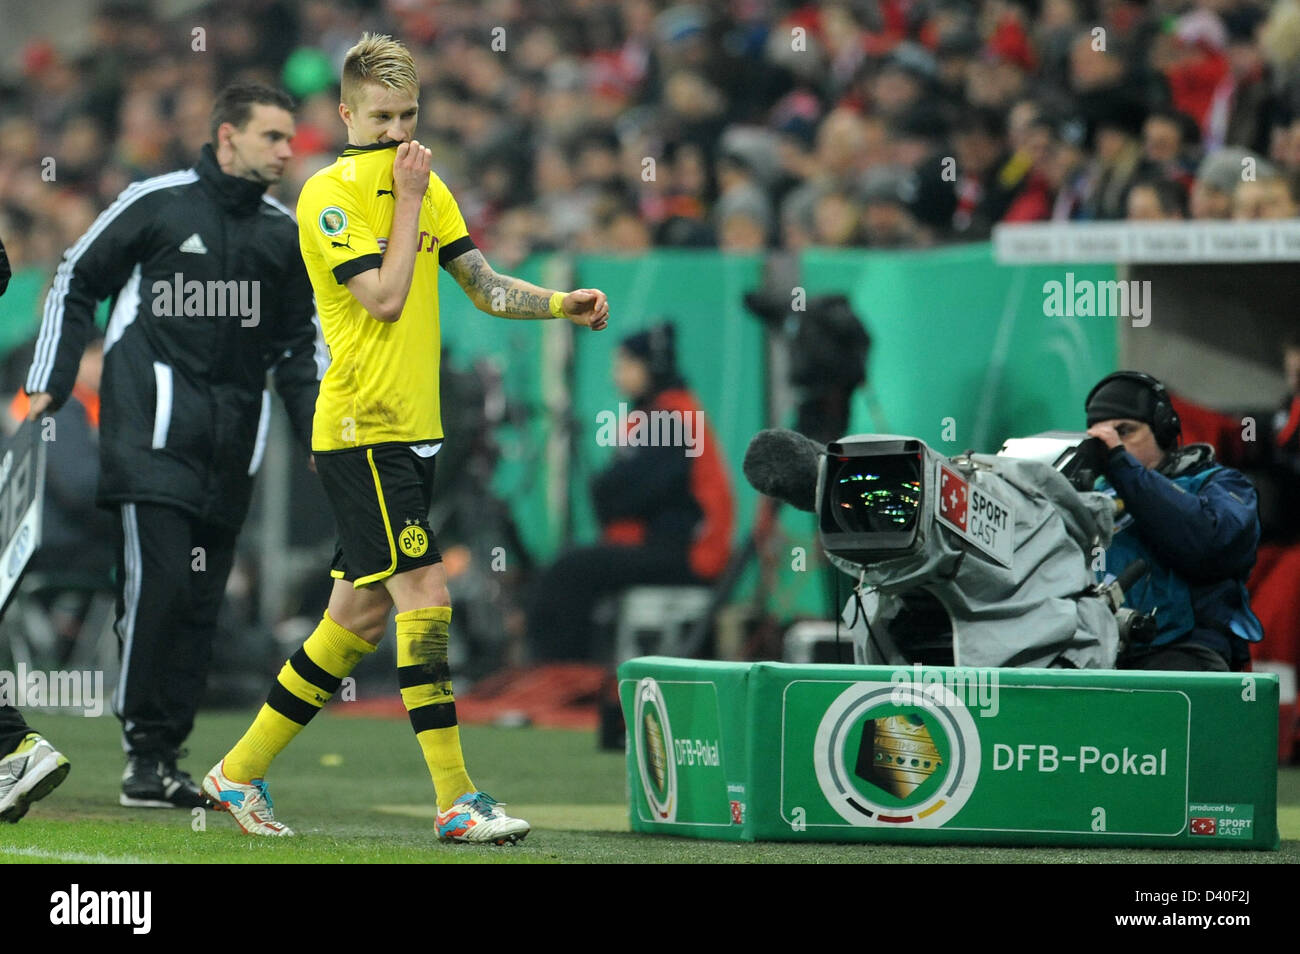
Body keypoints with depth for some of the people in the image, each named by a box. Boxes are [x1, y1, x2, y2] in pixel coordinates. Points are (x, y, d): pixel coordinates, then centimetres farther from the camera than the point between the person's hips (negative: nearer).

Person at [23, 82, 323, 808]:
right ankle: (145, 750, -8)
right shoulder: (157, 203, 0)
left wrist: (323, 434, 15)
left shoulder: (285, 233, 14)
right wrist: (49, 385, 2)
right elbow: (75, 284, 8)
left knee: (203, 600, 2)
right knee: (158, 579, -15)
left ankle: (165, 758, 6)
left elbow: (300, 341, 23)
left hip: (234, 439, 5)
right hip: (154, 421, -5)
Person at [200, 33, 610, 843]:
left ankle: (241, 773, 20)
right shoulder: (330, 194, -10)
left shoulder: (427, 185, 13)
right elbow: (384, 298, -18)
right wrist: (408, 198, -13)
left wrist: (563, 304, -3)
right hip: (362, 428, -8)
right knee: (425, 592, -14)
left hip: (415, 430, 8)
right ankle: (456, 800, -15)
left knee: (362, 612, 10)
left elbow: (484, 285, 13)